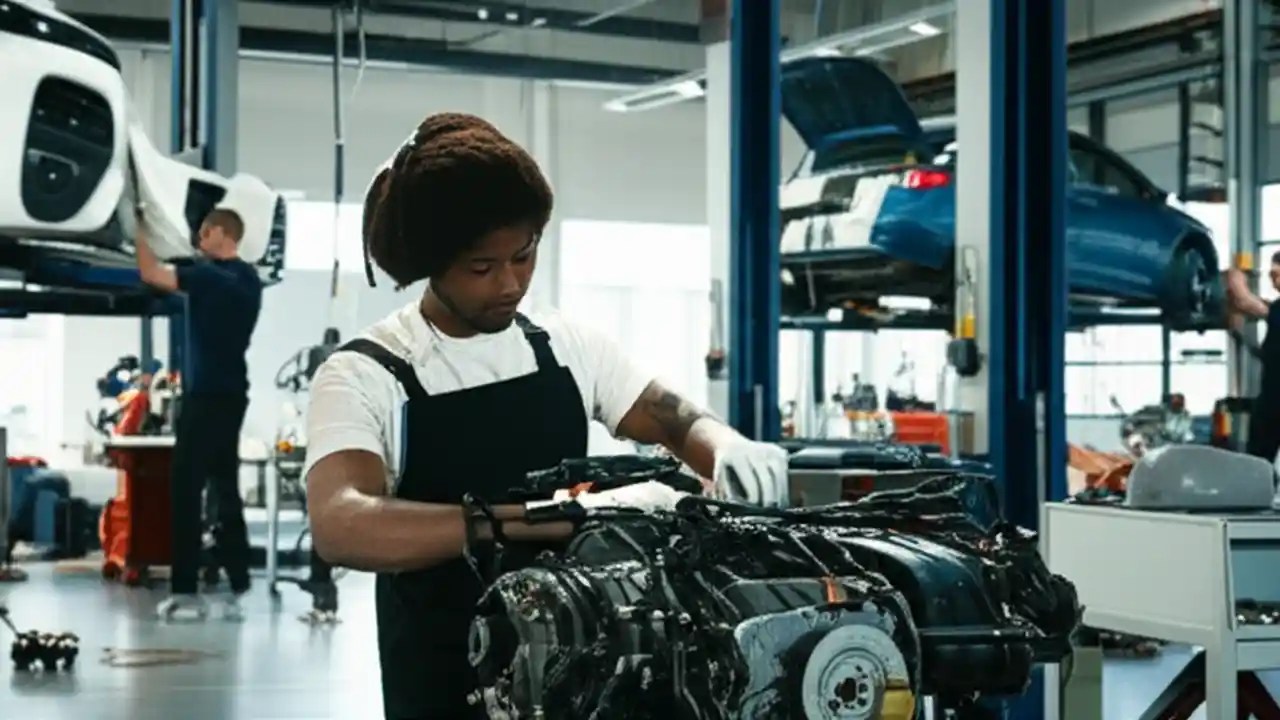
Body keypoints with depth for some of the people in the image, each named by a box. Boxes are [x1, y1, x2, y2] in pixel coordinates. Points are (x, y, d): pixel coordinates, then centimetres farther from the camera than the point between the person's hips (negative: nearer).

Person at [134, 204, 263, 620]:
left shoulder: (212, 276, -16)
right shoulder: (248, 280, 12)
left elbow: (150, 274, -18)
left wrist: (140, 227, -6)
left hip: (207, 396, -9)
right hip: (229, 394, 9)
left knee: (187, 491, -4)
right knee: (224, 489, 11)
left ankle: (186, 590, -4)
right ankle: (237, 589, 11)